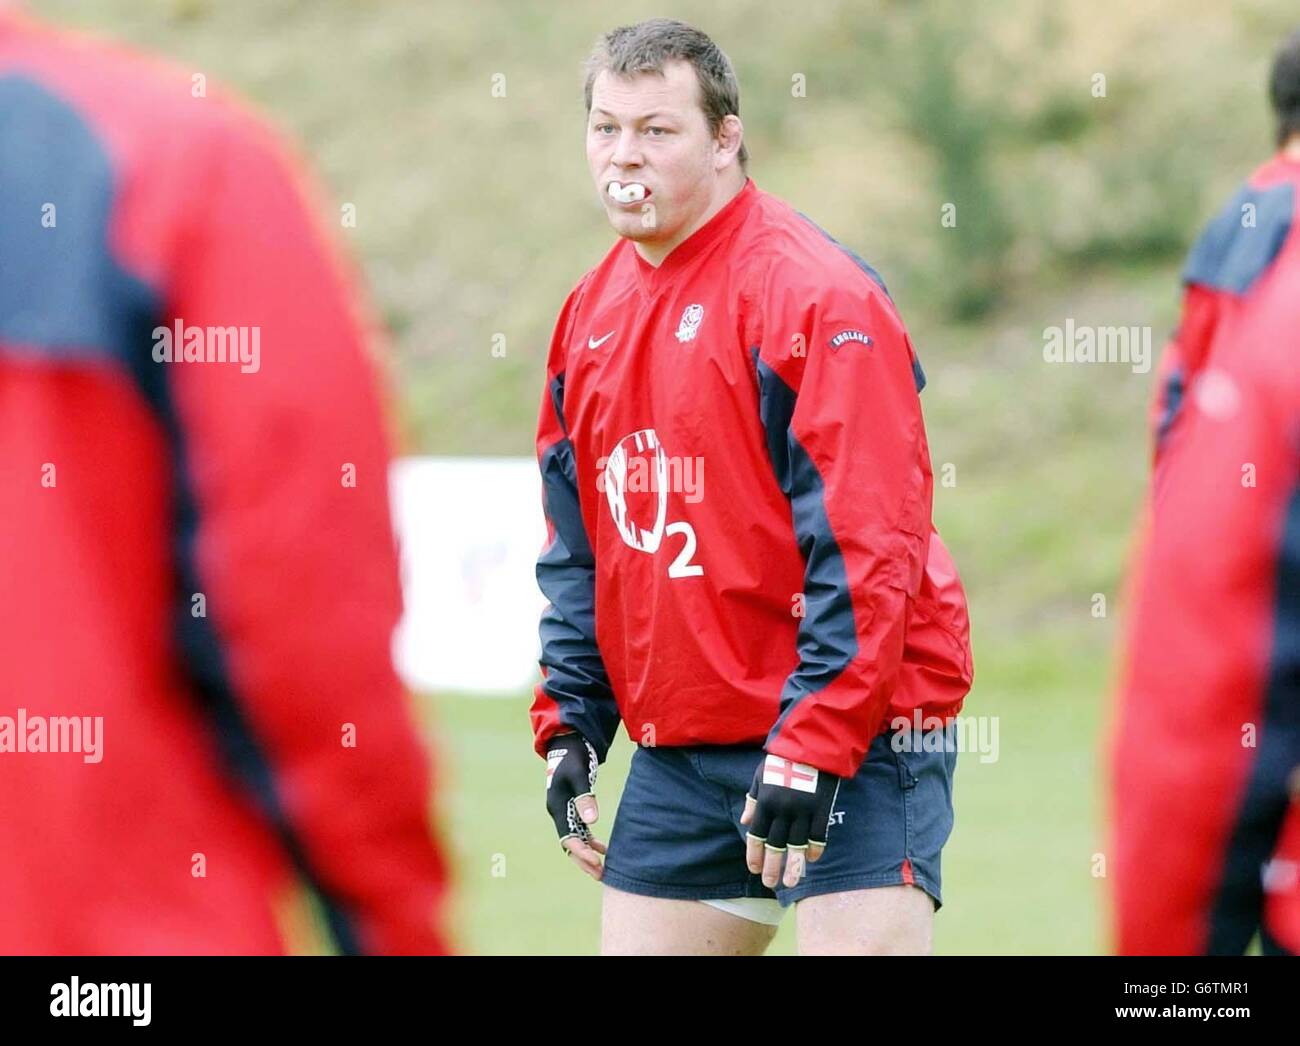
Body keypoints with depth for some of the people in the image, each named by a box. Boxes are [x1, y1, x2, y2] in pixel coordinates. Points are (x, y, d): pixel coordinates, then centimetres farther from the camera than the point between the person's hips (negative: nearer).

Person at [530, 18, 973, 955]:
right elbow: (576, 551, 21)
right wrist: (569, 727, 12)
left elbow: (866, 543, -18)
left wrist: (811, 750, -23)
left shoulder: (817, 295, -12)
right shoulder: (592, 315, 12)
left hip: (850, 735, -8)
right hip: (678, 755, 8)